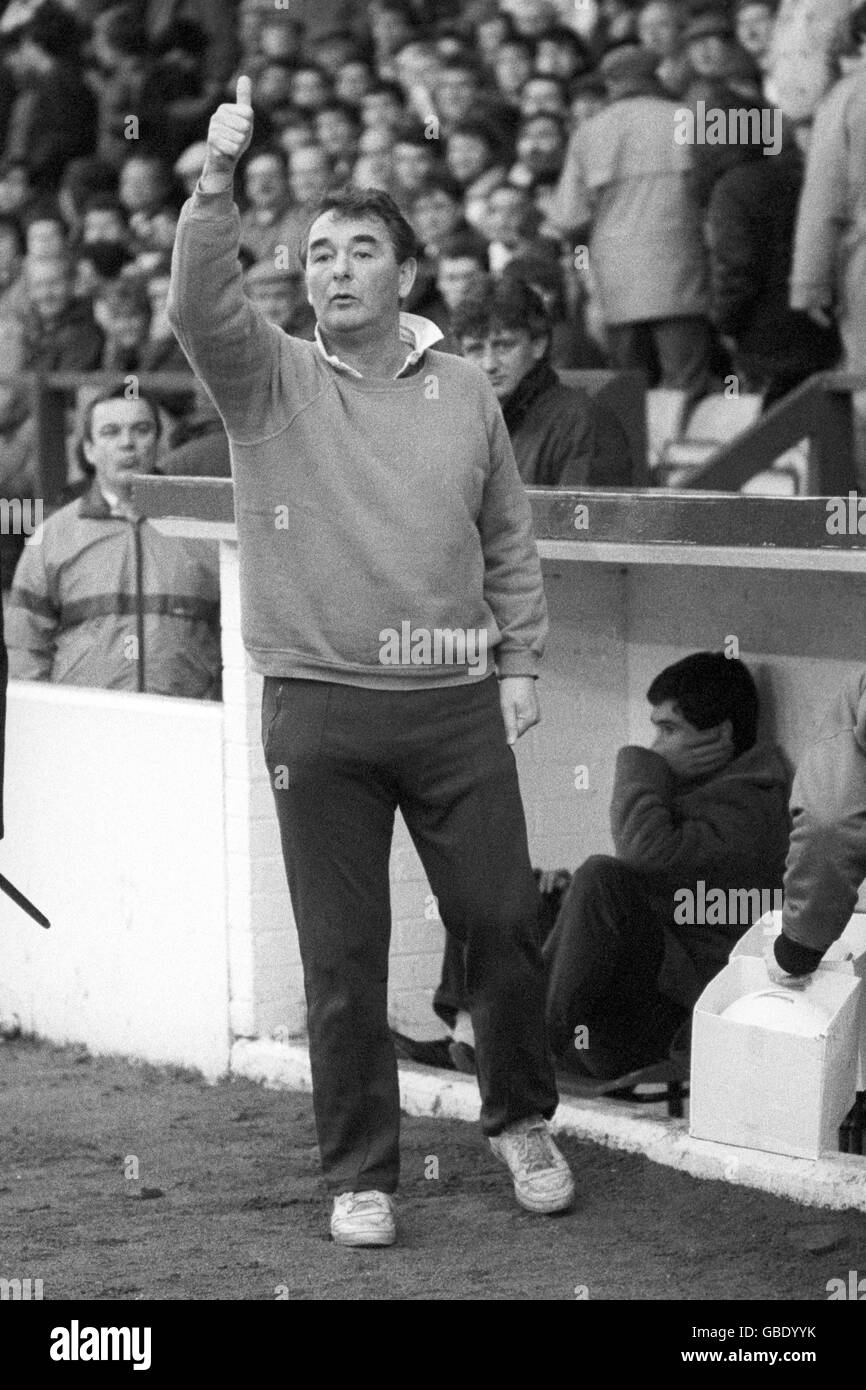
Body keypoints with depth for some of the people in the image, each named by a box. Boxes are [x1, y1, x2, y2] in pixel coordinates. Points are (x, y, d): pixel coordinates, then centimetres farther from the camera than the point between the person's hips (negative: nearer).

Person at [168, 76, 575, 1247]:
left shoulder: (465, 393, 8)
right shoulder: (269, 383, 1)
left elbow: (510, 541, 14)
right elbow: (201, 307, -19)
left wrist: (519, 661, 8)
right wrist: (215, 184, -31)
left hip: (458, 708, 2)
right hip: (319, 712, -2)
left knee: (504, 923, 7)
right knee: (342, 956, 4)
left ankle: (521, 1121, 29)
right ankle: (360, 1172, 15)